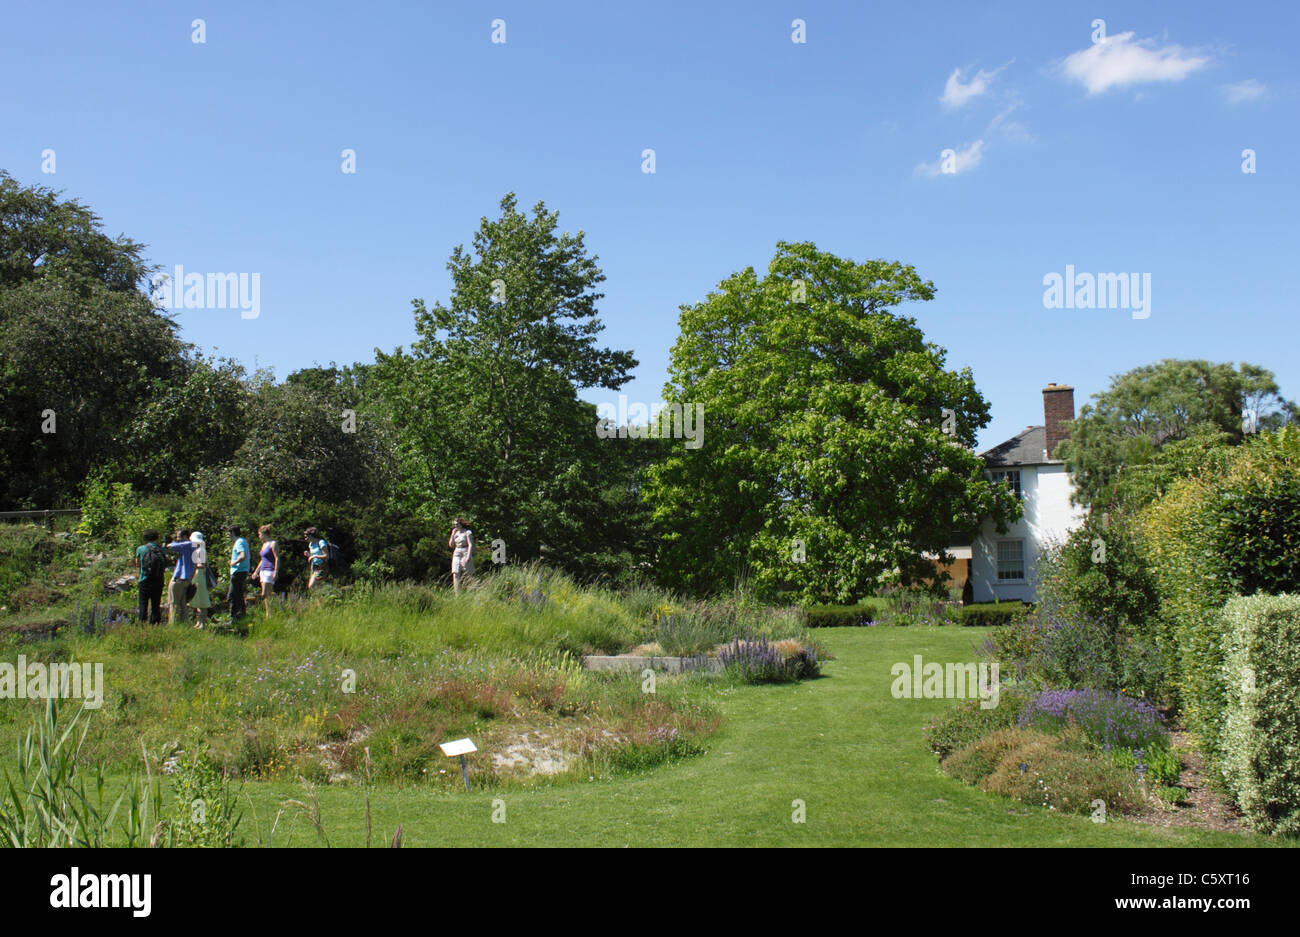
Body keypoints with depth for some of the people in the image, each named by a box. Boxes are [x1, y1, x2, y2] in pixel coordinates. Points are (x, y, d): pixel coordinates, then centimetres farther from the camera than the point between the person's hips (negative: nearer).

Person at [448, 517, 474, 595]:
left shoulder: (467, 532, -2)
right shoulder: (456, 533, 16)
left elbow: (470, 544, -9)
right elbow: (451, 545, 15)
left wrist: (468, 556, -19)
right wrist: (452, 534, 7)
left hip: (465, 554, -5)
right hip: (456, 554, 5)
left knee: (468, 576, -2)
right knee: (455, 575, -9)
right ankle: (457, 595, -12)